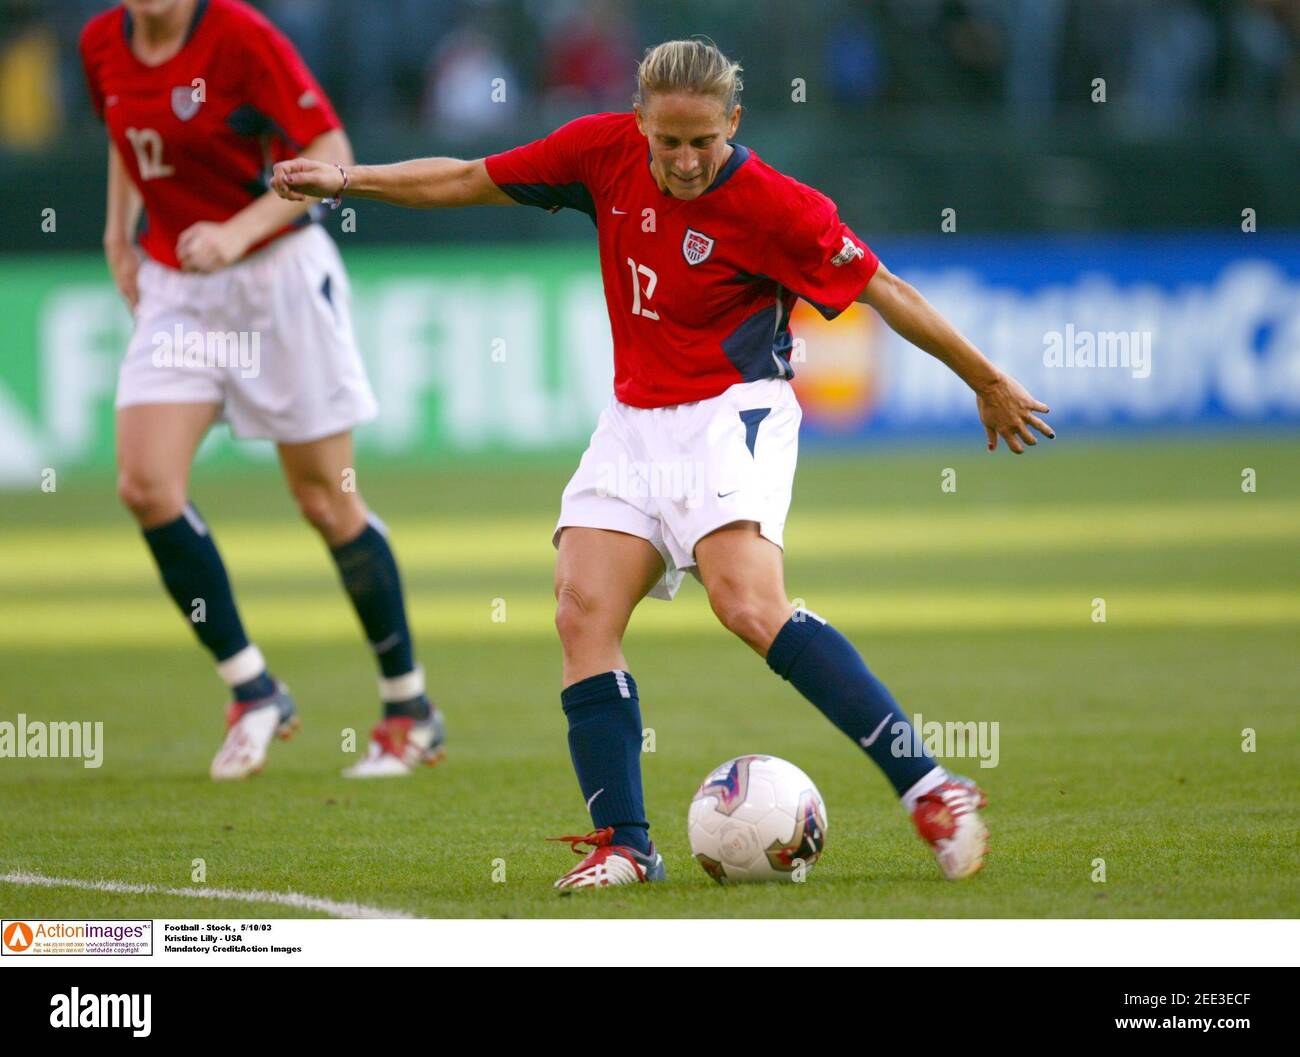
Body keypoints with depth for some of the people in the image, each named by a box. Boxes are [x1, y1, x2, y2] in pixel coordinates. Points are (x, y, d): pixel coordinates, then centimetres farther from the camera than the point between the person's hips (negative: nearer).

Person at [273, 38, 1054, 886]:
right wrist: (349, 180, 6)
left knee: (750, 605, -26)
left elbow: (884, 291, -6)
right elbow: (468, 181, 10)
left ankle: (933, 793, -27)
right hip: (636, 423, 6)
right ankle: (624, 845, -6)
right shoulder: (605, 151, -2)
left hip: (731, 414, -6)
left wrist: (988, 382, 1)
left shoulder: (773, 207, -15)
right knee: (583, 614, -10)